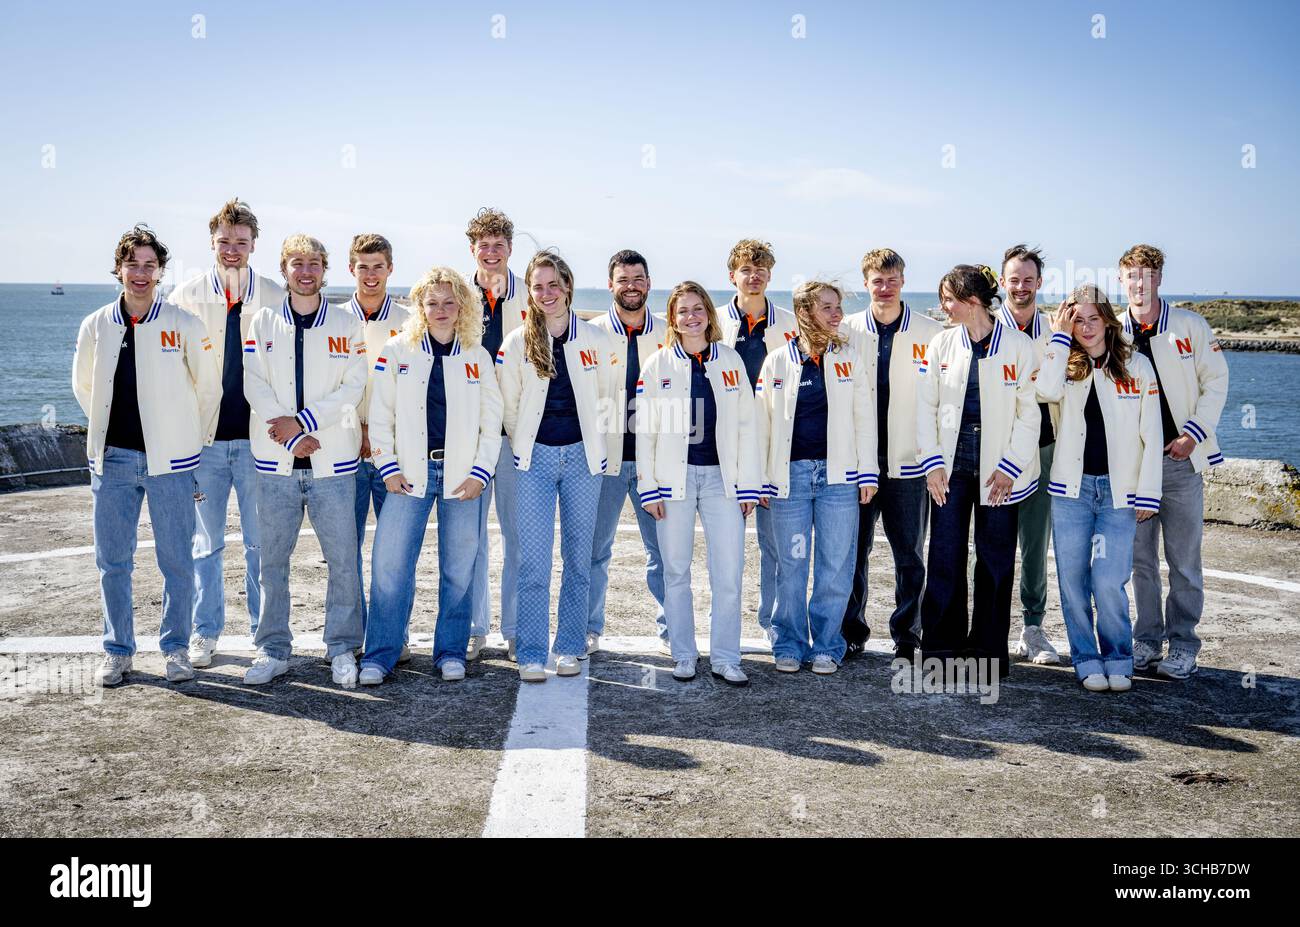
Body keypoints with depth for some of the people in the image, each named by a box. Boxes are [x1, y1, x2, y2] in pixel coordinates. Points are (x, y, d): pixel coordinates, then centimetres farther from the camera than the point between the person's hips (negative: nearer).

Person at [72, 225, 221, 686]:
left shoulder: (184, 326, -3)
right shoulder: (96, 326, 5)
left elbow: (209, 388, 6)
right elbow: (83, 386, 19)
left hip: (170, 461, -2)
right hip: (112, 459, 3)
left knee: (176, 560, 3)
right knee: (112, 562, 8)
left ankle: (176, 648, 17)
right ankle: (117, 651, 21)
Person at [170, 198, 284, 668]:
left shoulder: (276, 298, 2)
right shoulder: (187, 296, 4)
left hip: (258, 435, -1)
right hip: (204, 436, 1)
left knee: (262, 541, 6)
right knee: (206, 542, 9)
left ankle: (265, 630, 18)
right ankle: (205, 632, 21)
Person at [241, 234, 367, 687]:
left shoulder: (346, 324, 6)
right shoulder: (263, 322, 8)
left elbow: (353, 386, -2)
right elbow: (255, 384, 0)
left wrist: (303, 420, -13)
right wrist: (292, 436, -11)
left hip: (333, 462, -1)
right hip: (276, 462, 1)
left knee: (342, 559, 0)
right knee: (272, 560, 6)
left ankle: (342, 649, 13)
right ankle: (273, 650, 18)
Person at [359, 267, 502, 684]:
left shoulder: (477, 357, 8)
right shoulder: (396, 352, 5)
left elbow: (491, 422, 8)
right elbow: (379, 415, 5)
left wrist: (481, 472, -2)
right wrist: (389, 469, -3)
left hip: (462, 475, 1)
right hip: (410, 473, -1)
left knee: (459, 570, 3)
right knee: (390, 564, -7)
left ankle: (451, 652, 16)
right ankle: (380, 654, 5)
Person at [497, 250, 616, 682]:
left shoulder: (594, 339, 2)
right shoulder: (517, 342, 0)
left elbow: (606, 397, 14)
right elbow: (508, 405, 8)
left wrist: (591, 433, 6)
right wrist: (522, 446, 8)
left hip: (582, 456, 1)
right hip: (536, 456, -1)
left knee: (578, 557, 7)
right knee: (534, 560, -6)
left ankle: (570, 649, 17)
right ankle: (531, 655, -1)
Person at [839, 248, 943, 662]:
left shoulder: (930, 332, 0)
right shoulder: (847, 330, 5)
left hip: (908, 460, -1)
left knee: (909, 554, 7)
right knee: (853, 550, 7)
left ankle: (907, 635, 19)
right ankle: (851, 633, 20)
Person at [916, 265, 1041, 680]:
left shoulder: (1018, 345, -4)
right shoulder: (942, 343, 5)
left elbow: (1030, 412, -3)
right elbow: (926, 404, 5)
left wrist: (1010, 467, -9)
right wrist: (932, 461, -3)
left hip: (999, 469, -2)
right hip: (950, 465, 2)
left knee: (996, 560, 5)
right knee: (944, 557, 1)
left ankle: (989, 653, 16)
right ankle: (941, 650, 11)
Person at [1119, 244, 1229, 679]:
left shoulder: (1190, 325, 0)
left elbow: (1216, 381, 1)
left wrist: (1193, 434, -8)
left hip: (1180, 458, -2)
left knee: (1183, 559, 0)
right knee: (1140, 557, 7)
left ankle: (1182, 645, 10)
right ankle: (1147, 640, 18)